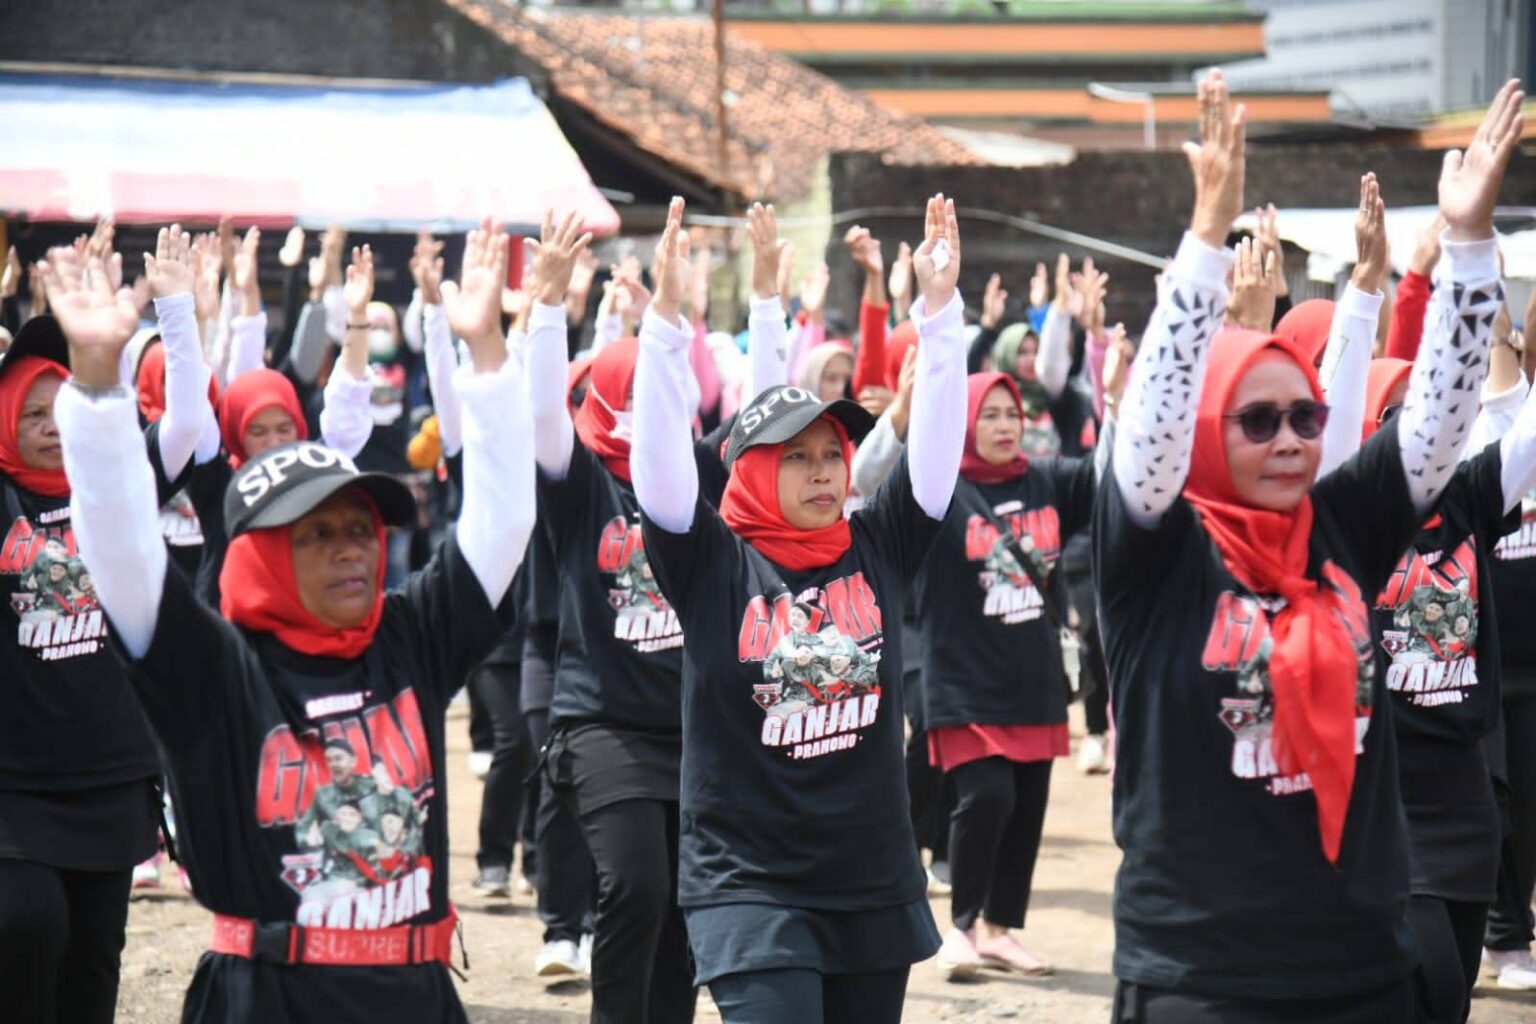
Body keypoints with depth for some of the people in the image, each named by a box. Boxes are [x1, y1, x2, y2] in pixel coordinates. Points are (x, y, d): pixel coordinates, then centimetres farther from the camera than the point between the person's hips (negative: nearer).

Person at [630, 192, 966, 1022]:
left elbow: (936, 442, 0)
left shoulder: (878, 549, 5)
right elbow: (659, 455, -15)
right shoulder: (712, 562, -5)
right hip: (748, 883, -4)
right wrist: (665, 316, -24)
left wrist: (939, 307, -8)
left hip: (874, 882, 5)